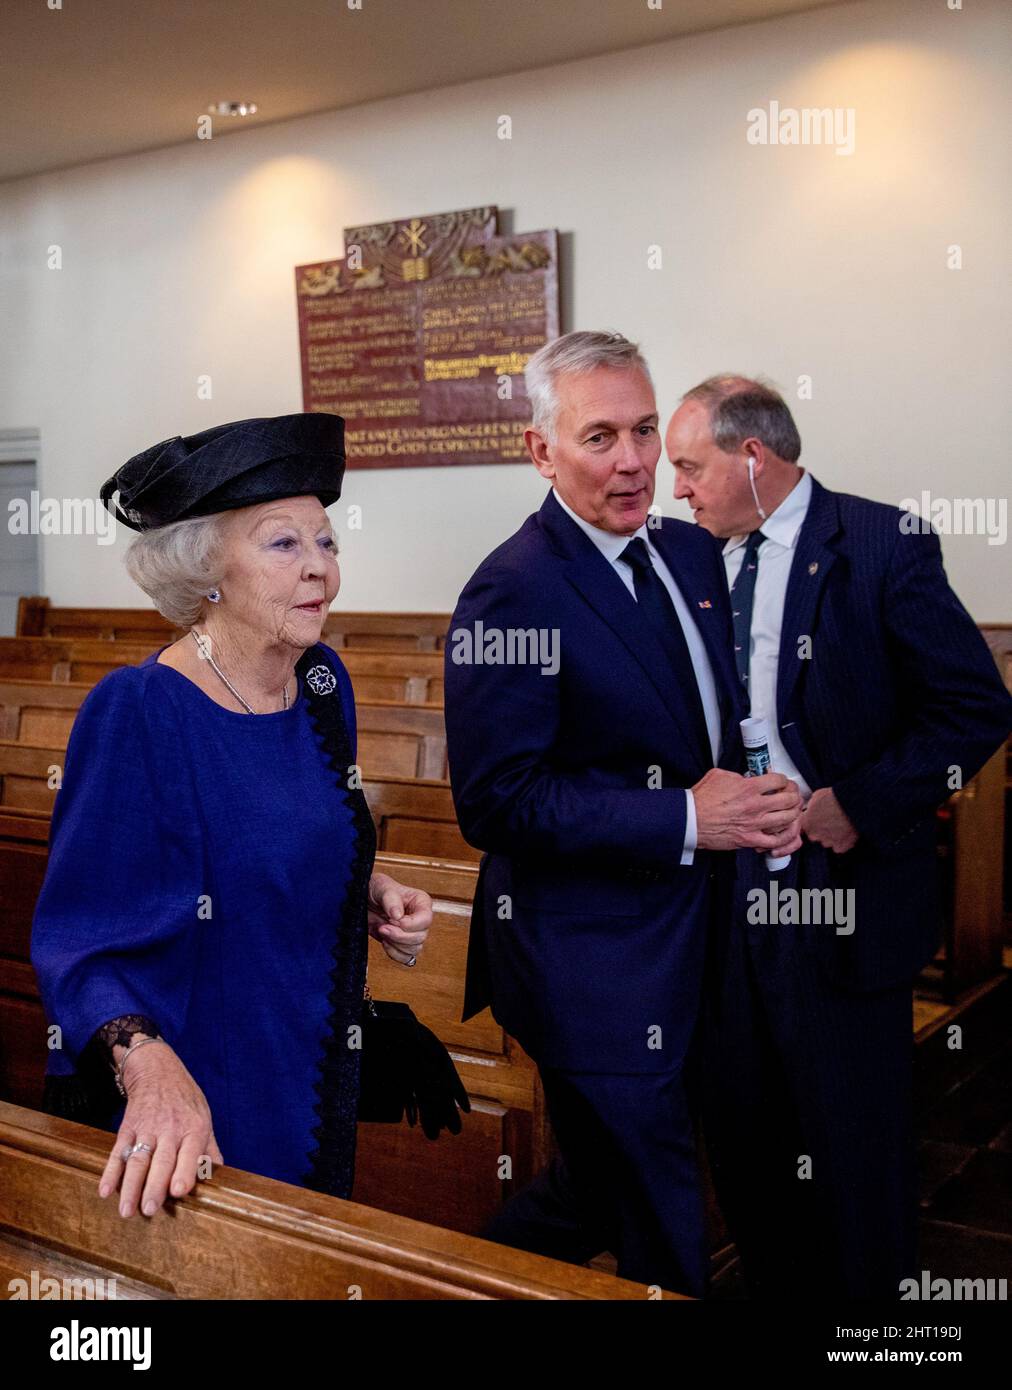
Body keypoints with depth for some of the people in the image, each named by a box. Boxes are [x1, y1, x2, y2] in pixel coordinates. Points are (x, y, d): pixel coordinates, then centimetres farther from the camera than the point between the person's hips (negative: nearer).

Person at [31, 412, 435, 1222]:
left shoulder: (323, 681, -2)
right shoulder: (137, 714, -22)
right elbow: (83, 938, -21)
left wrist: (373, 896, -5)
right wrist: (148, 1066, -37)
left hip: (318, 1078, 7)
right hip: (196, 1113, -6)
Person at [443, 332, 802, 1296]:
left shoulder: (693, 553, 6)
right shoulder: (512, 593, -19)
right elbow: (496, 803, -22)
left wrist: (755, 796, -4)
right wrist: (686, 819, -21)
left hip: (689, 940, 8)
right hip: (591, 962, -8)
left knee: (604, 1188, 22)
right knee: (656, 1227, 7)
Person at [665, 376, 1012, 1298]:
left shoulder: (882, 544, -10)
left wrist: (862, 803, -16)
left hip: (841, 890, -5)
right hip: (727, 890, 6)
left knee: (853, 1146, 7)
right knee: (742, 1135, 16)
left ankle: (870, 1291, 29)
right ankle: (772, 1287, 36)